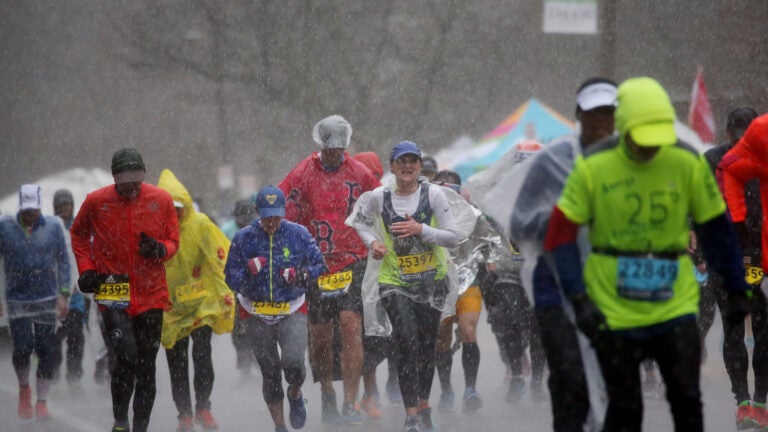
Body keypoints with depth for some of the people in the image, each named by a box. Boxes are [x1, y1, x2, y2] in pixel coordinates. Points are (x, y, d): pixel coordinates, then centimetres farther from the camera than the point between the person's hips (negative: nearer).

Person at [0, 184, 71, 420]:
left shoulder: (53, 226, 1)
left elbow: (64, 261, 7)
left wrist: (64, 294, 0)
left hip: (47, 300, 1)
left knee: (46, 351, 0)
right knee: (23, 348, -11)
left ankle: (42, 402, 10)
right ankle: (24, 388, 19)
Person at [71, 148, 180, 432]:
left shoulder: (161, 200, -1)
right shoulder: (96, 202, -3)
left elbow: (173, 241, 9)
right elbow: (79, 234, 15)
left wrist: (159, 249, -13)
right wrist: (86, 268, 2)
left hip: (151, 294, 2)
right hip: (113, 291, -2)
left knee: (146, 364, 5)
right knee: (126, 355, -18)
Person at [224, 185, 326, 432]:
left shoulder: (298, 234, -2)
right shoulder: (243, 238, -1)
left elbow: (318, 264, 5)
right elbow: (231, 278, 0)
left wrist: (302, 274, -15)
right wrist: (248, 271, -21)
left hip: (292, 312, -1)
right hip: (257, 315, 1)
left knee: (293, 363, -22)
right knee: (270, 372, 8)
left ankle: (295, 395, 13)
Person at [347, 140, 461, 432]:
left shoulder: (433, 194, -8)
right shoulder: (379, 197, -5)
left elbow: (453, 237, -10)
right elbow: (357, 220, 14)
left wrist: (420, 229, -23)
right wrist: (372, 242, -4)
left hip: (432, 280, 1)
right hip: (394, 281, -1)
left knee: (427, 346, 12)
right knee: (407, 345, -14)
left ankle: (424, 407, 30)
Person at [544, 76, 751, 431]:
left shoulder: (688, 163, -4)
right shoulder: (593, 167, -9)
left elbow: (716, 229, 8)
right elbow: (560, 234, -5)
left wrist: (736, 290, 10)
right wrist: (579, 299, -14)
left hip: (674, 305, 1)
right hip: (613, 309, -1)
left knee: (686, 400, -6)